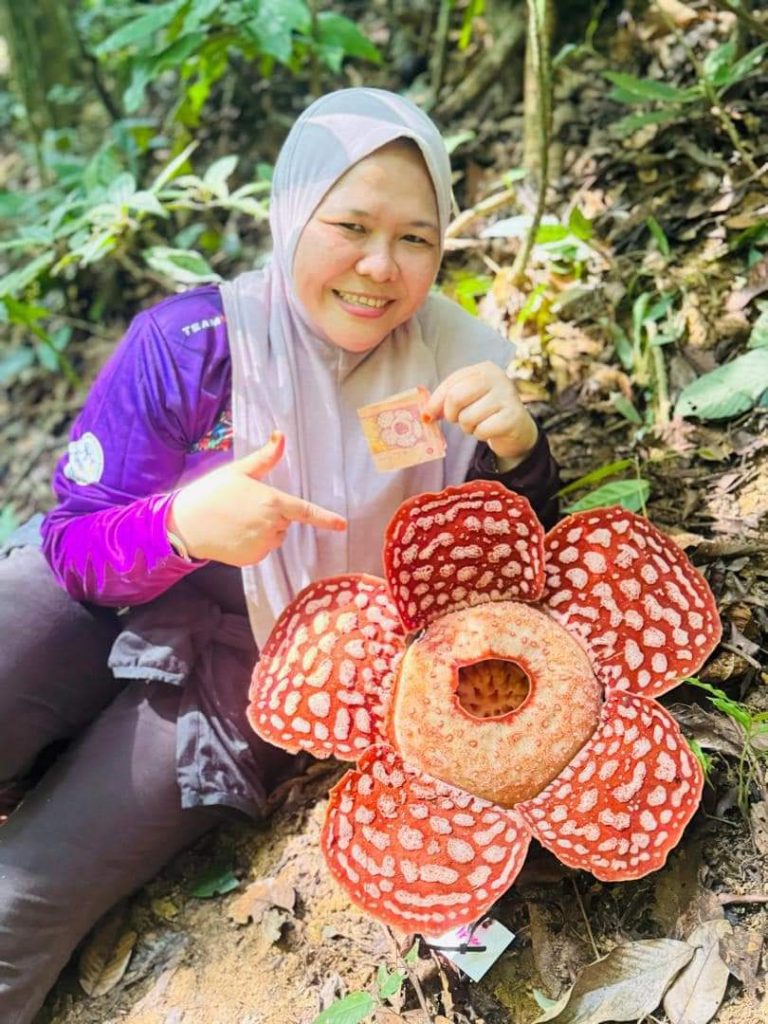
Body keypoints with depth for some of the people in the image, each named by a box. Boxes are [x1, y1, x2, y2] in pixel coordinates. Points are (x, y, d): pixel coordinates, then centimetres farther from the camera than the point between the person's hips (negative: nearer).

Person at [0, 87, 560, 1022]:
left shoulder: (451, 363, -9)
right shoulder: (185, 341, -15)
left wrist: (514, 452, -26)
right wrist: (181, 526, -34)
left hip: (257, 673, 0)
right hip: (104, 606, 1)